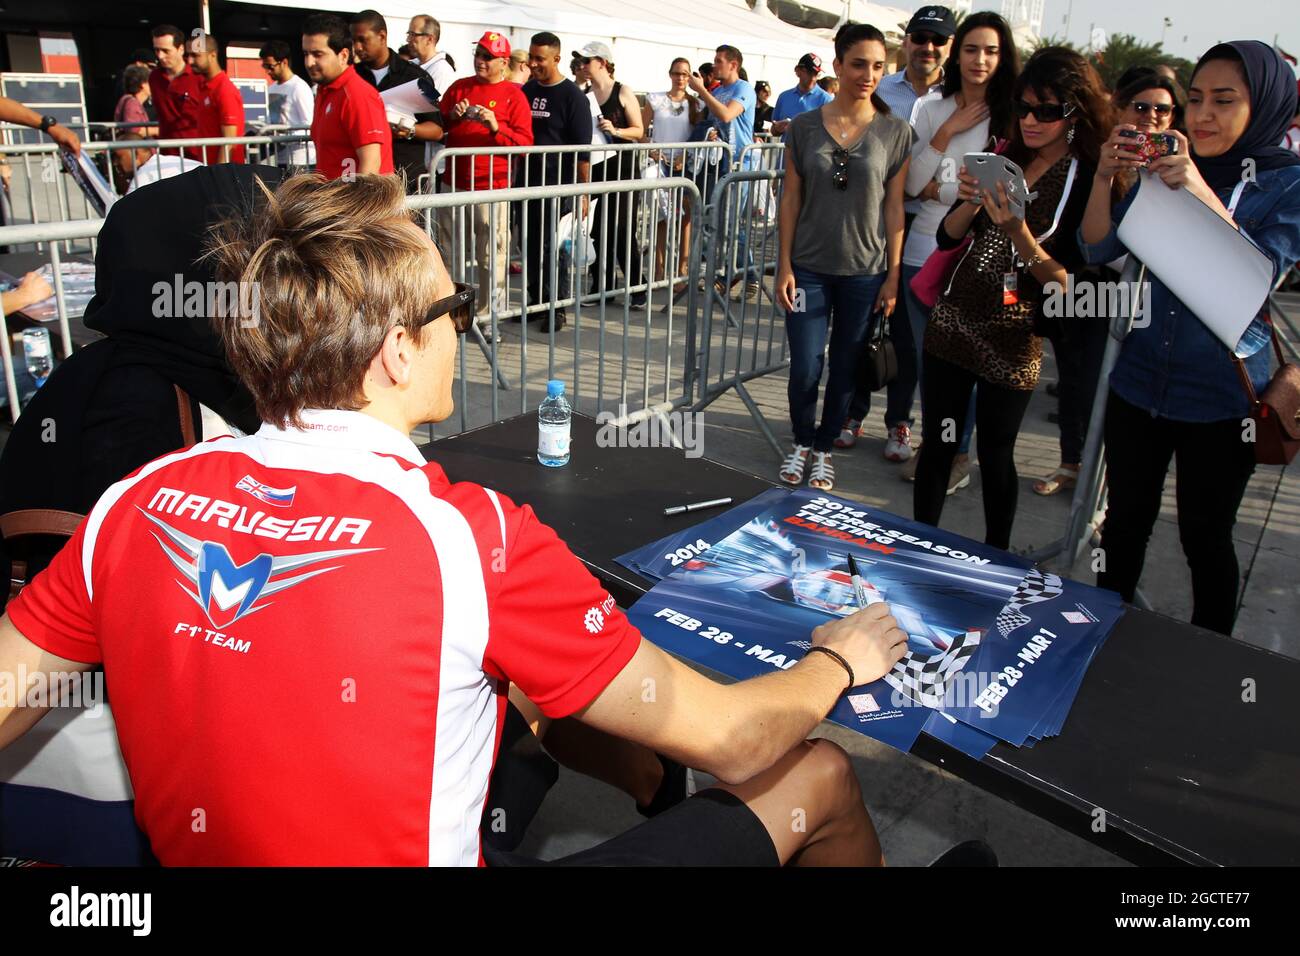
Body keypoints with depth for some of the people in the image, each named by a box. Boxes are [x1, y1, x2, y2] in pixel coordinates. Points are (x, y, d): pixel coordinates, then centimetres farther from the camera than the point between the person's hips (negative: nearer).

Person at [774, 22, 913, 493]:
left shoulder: (896, 132, -1)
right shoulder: (804, 127, 0)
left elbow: (894, 206, 0)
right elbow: (791, 199, 2)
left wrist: (893, 274, -2)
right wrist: (784, 264, -3)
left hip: (864, 271, 0)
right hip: (809, 268, 0)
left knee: (845, 367, 9)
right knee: (805, 368, 0)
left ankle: (824, 448, 27)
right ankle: (801, 442, 25)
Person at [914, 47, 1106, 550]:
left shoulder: (1088, 182, -8)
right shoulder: (1003, 161, 7)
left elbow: (1066, 282, -12)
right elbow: (947, 238, 7)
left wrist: (1019, 234, -25)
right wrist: (970, 202, -12)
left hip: (1013, 340, -4)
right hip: (953, 321, 4)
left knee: (995, 454, 5)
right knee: (937, 443, 8)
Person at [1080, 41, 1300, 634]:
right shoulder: (1164, 170, 6)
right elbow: (1099, 249, 0)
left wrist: (1204, 195, -30)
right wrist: (1105, 177, -16)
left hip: (1221, 400, -3)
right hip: (1139, 381, 4)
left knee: (1205, 536, 8)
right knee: (1126, 520, 14)